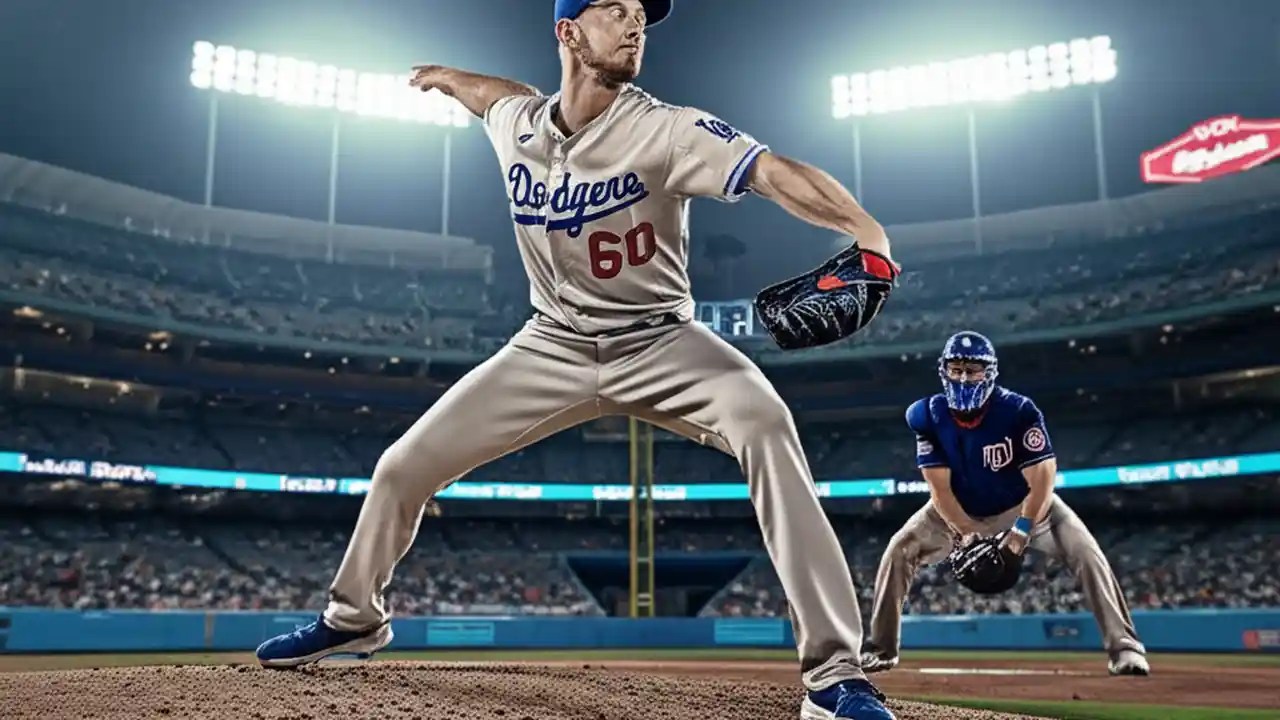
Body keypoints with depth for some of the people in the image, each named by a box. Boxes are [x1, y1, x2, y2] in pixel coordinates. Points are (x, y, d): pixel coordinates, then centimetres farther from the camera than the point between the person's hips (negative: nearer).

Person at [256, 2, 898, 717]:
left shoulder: (667, 130, -19)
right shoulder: (517, 122, -4)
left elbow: (777, 172, -35)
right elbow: (502, 89, 22)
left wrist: (868, 233, -52)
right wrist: (444, 77, 43)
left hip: (660, 343, -4)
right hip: (552, 347, 4)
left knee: (765, 425, -33)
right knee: (402, 467, 4)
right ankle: (355, 618, 34)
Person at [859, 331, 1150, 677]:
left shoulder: (1018, 411, -27)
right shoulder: (928, 416, -20)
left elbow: (1042, 478, -26)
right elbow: (939, 488, -18)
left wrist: (1022, 528, -36)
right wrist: (966, 532, -29)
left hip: (1023, 505, -2)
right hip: (958, 511, 2)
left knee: (1085, 551, -21)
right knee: (899, 550, -13)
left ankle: (1124, 648, -12)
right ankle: (880, 648, -1)